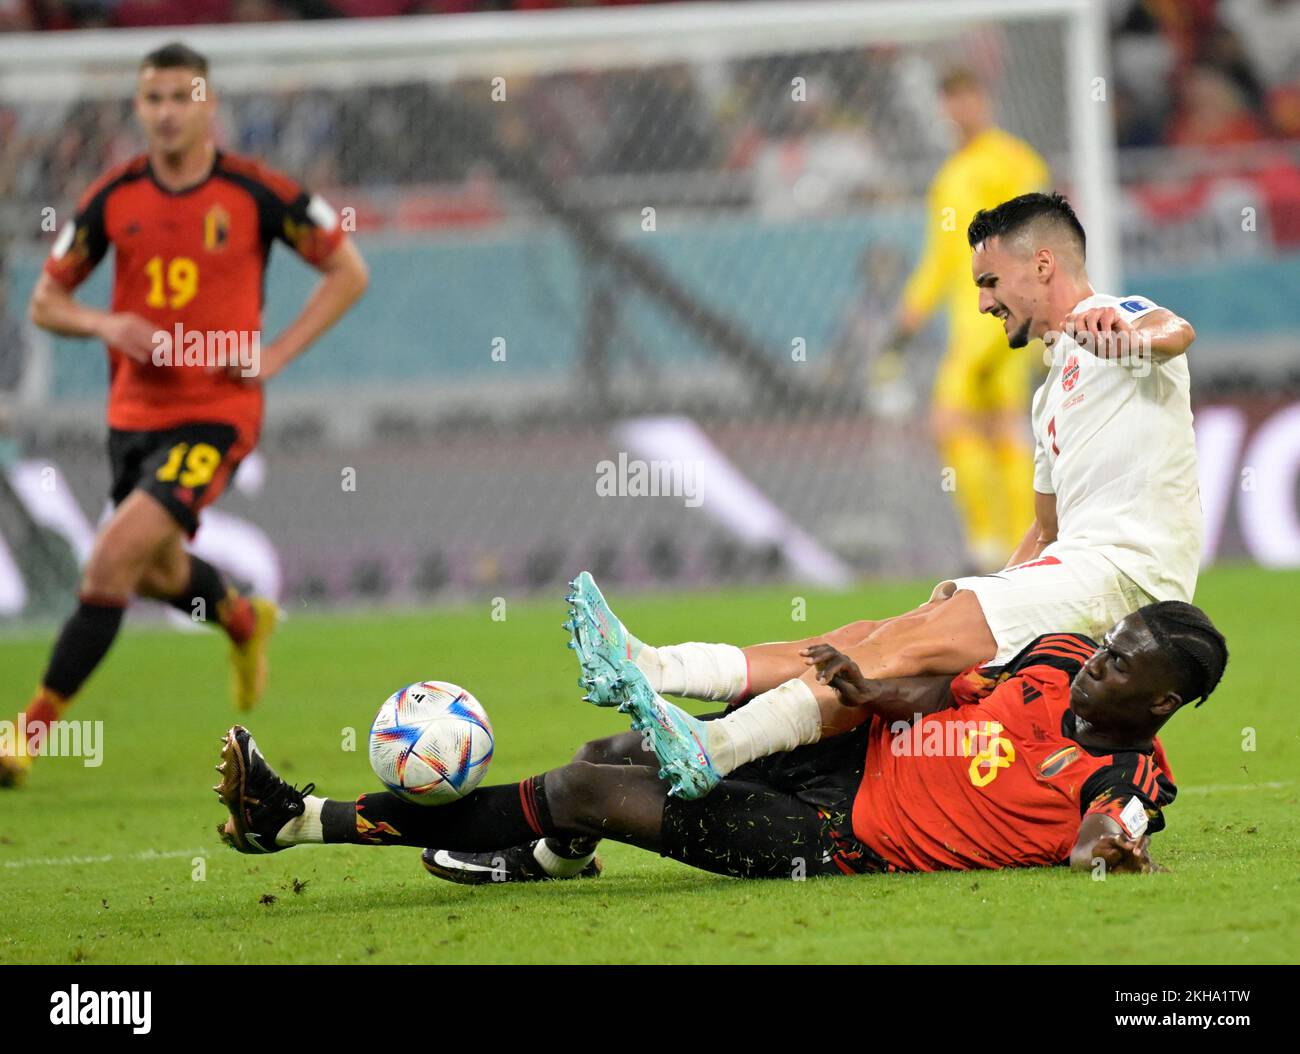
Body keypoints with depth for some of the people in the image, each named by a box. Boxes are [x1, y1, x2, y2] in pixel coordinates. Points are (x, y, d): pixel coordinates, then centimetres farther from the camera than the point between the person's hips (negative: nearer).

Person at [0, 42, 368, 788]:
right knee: (158, 573, 19)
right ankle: (244, 621, 54)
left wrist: (277, 354, -7)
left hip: (218, 413, -5)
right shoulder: (114, 198, 1)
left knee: (115, 558, -19)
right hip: (135, 411, 5)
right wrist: (104, 324, -14)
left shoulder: (256, 192, -8)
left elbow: (348, 272, 2)